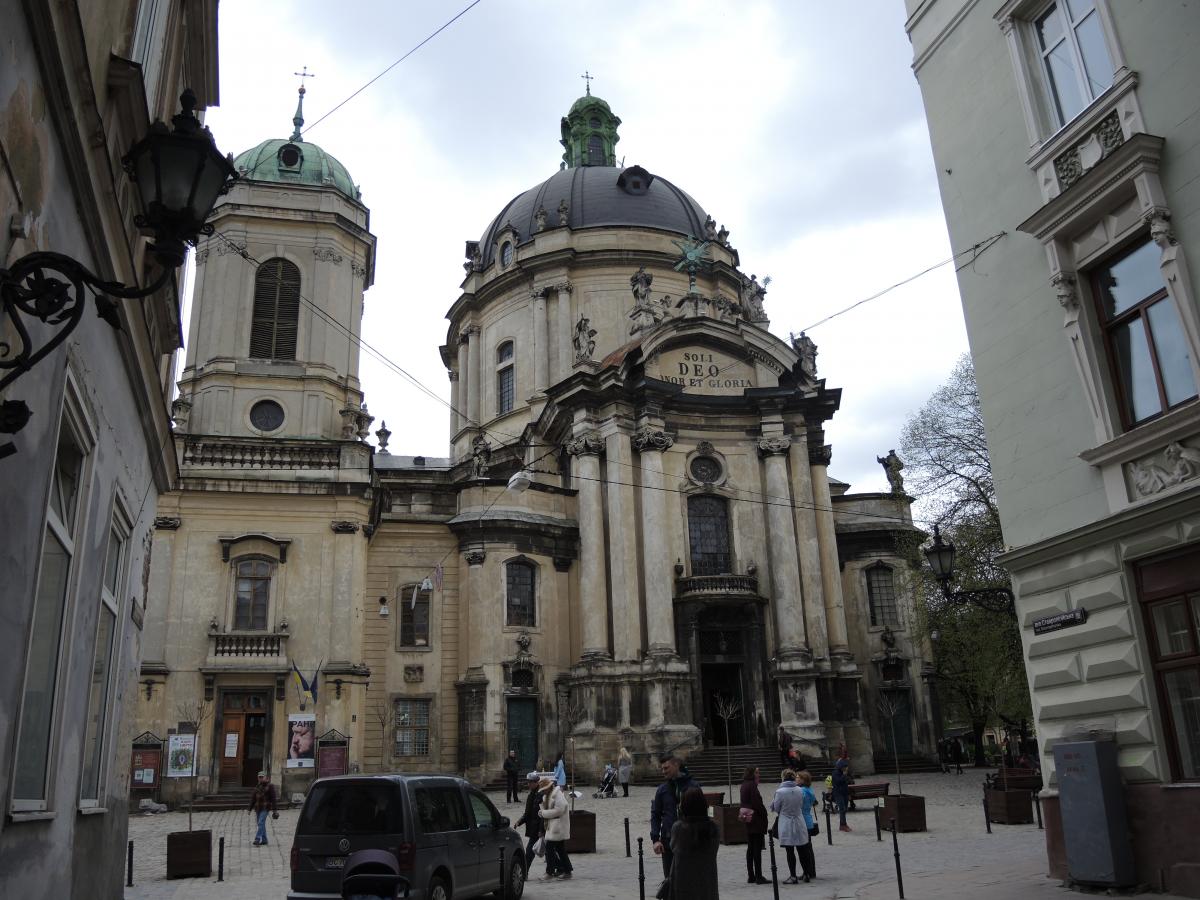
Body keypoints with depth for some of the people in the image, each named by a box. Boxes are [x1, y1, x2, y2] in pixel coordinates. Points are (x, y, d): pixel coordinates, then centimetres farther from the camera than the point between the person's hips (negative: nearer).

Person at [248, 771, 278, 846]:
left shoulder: (270, 786, -3)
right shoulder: (257, 786, 13)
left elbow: (273, 798, -4)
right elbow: (253, 798, 16)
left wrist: (274, 809, -7)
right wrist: (250, 808, 12)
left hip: (265, 808, -6)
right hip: (258, 808, 6)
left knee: (261, 823, -17)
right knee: (261, 824, 9)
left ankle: (258, 839, -23)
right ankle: (264, 840, 17)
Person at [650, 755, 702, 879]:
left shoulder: (693, 786, -1)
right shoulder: (662, 789, 6)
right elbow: (655, 815, 6)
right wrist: (655, 839, -4)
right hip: (668, 841, 2)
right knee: (669, 878, 4)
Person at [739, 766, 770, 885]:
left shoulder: (744, 785, 13)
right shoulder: (752, 785, -15)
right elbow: (757, 803, -19)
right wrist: (764, 814, -11)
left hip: (748, 822, 9)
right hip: (756, 821, -9)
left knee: (750, 849, 13)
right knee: (757, 848, -5)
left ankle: (751, 876, 17)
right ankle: (758, 876, -3)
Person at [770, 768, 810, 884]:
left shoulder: (780, 792, -16)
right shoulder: (799, 790, -3)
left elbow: (776, 808, -5)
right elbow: (801, 806, 8)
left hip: (786, 824, -4)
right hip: (799, 823, 4)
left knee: (790, 851, 3)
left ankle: (793, 876, 7)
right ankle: (806, 874, 21)